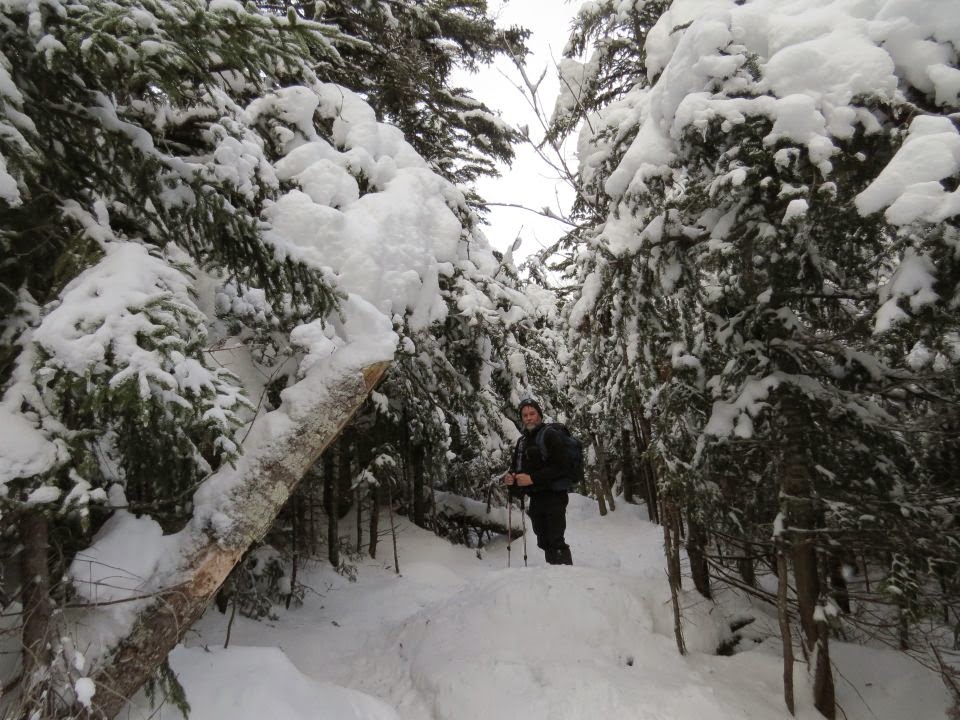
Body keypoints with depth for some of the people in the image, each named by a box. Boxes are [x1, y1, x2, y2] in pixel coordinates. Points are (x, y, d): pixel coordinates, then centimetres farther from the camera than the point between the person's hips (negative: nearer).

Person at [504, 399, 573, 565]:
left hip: (553, 495, -7)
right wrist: (510, 477, -3)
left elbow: (559, 467, -18)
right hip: (535, 499, 7)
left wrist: (532, 478, -22)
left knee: (556, 541, -12)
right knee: (544, 542, 14)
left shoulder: (550, 435, -8)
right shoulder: (522, 441, 14)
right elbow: (517, 467, 21)